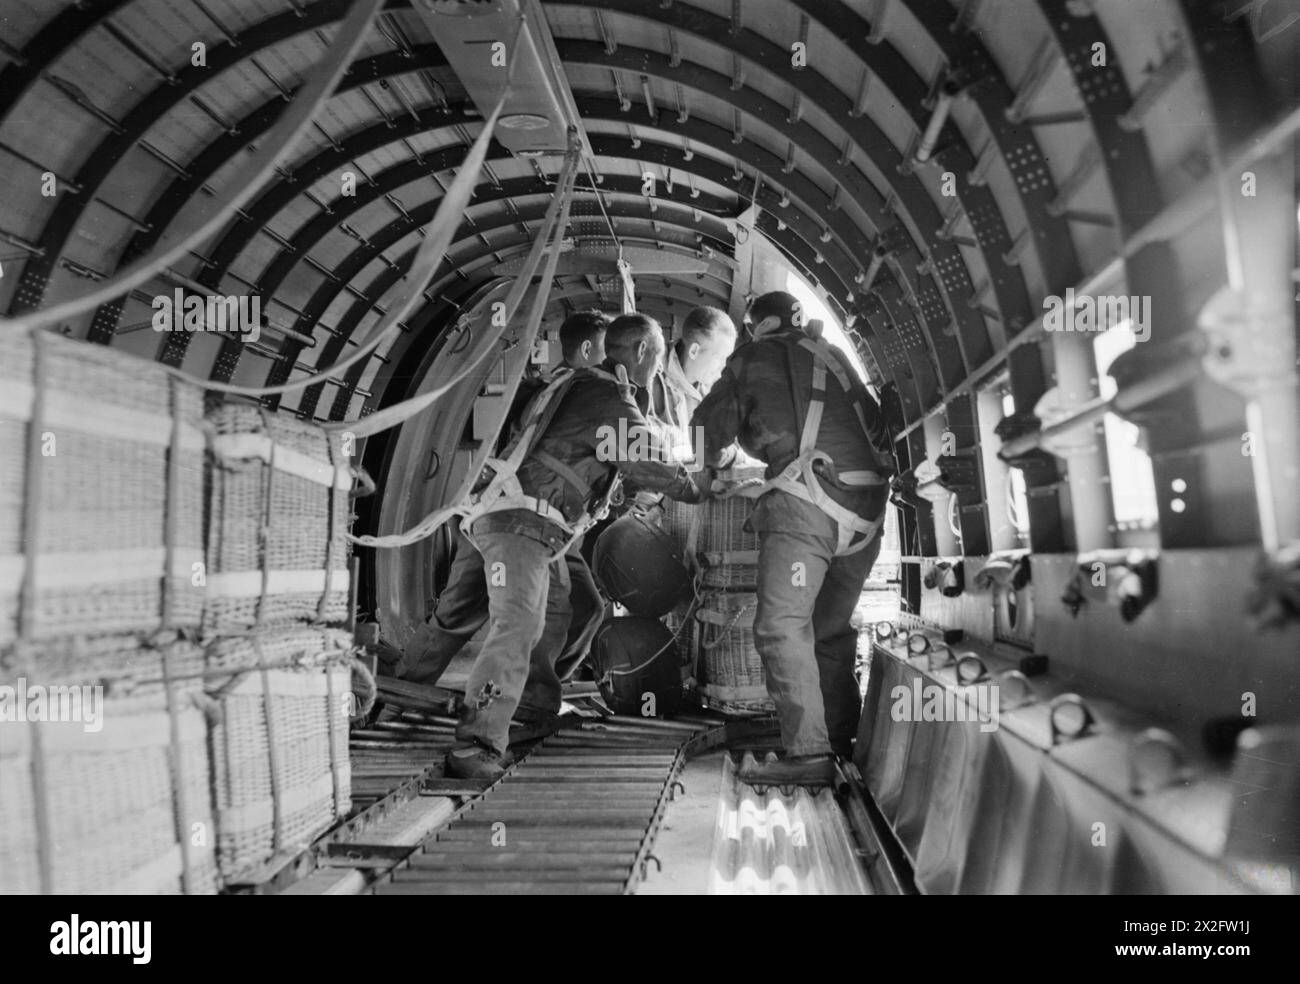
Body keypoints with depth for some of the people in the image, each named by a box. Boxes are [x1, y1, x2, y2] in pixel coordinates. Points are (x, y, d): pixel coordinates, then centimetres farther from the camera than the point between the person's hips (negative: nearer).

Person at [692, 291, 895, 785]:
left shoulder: (752, 360, 10)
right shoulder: (835, 357, 26)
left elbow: (707, 431, 13)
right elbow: (877, 427, 26)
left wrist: (713, 460, 33)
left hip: (806, 503, -7)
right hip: (867, 507, 7)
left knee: (782, 626, -9)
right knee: (831, 627, 17)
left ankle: (808, 754, -17)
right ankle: (843, 736, 24)